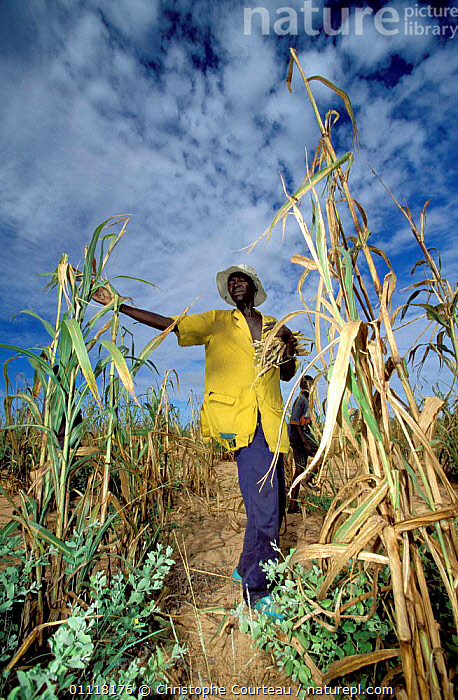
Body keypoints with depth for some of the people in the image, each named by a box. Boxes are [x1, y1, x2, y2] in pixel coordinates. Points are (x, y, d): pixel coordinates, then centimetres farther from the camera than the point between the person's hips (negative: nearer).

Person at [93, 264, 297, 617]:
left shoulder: (273, 325, 20)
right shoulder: (216, 320, 12)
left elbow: (286, 374, 22)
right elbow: (166, 323, 9)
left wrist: (289, 351, 0)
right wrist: (118, 305, 8)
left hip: (270, 420, 5)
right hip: (239, 417, -5)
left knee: (274, 502, 11)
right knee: (264, 503, -12)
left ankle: (247, 570, 34)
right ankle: (257, 590, 11)